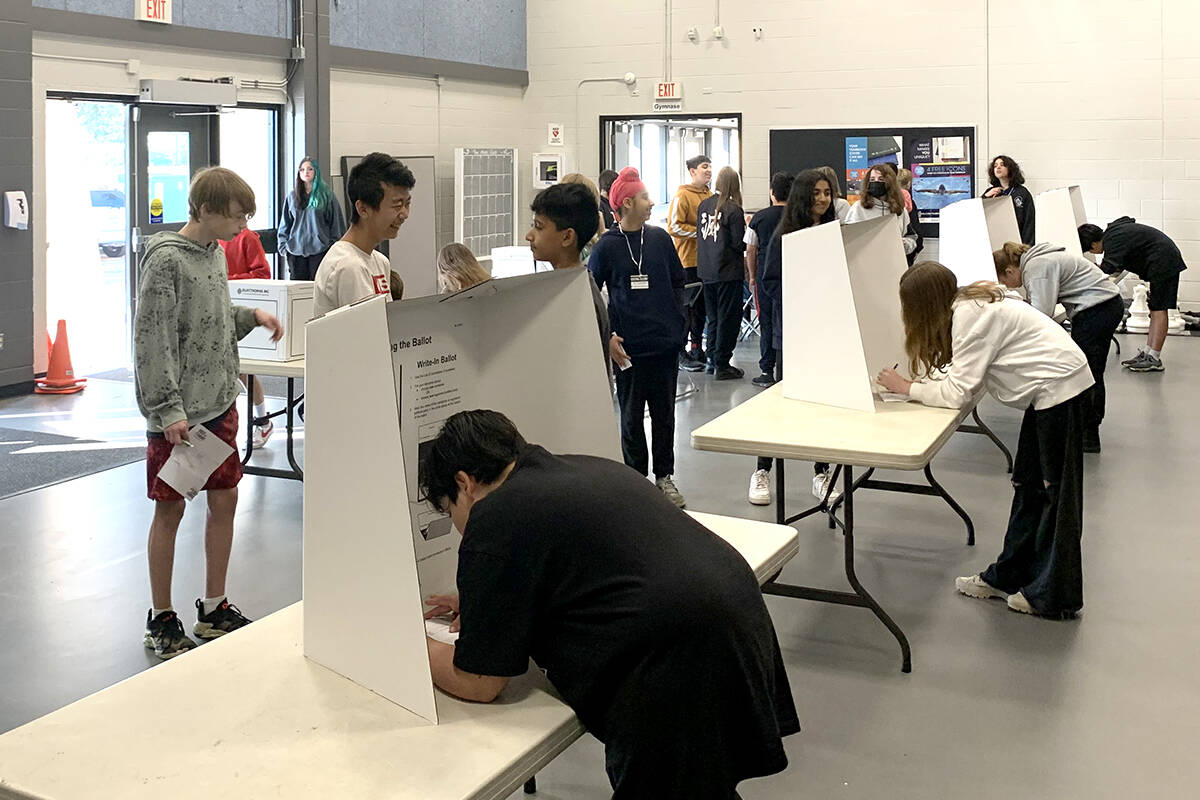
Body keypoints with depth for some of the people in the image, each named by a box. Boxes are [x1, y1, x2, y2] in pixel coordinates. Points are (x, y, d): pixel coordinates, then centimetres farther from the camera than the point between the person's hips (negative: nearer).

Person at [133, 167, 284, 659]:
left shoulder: (216, 253, 10)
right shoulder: (165, 259, -15)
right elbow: (153, 339, -18)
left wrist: (251, 316, 5)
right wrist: (168, 410, -21)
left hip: (219, 402, 8)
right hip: (176, 413, -8)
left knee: (224, 501, 12)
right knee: (170, 511, 3)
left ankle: (214, 609, 26)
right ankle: (160, 619, 17)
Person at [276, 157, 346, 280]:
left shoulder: (327, 195, 1)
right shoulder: (292, 196, 11)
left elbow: (336, 221, 2)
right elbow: (285, 223, 15)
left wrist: (334, 246, -3)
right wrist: (283, 244, 7)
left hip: (319, 249, -3)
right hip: (296, 250, 3)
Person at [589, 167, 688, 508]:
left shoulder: (660, 239, 5)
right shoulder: (606, 246, -4)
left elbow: (677, 282, 14)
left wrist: (676, 324, 5)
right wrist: (607, 337, -9)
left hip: (665, 343, 3)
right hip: (628, 346, -3)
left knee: (664, 412, 11)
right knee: (631, 416, 6)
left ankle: (664, 476, 23)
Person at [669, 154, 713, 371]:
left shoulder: (710, 195, 14)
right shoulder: (682, 195, -9)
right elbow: (674, 226, -16)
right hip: (688, 261, -7)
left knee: (702, 306, 13)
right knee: (686, 306, -4)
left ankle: (697, 349, 23)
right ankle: (680, 353, 3)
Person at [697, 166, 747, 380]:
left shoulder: (704, 205, 3)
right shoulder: (734, 210, -14)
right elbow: (739, 244, -13)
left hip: (706, 271, 6)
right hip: (728, 272, -6)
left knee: (713, 317, 18)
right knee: (728, 318, 3)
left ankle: (712, 360, 23)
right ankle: (722, 365, 5)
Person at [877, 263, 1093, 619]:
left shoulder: (970, 315, -19)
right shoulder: (968, 305, 8)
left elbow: (958, 392, -19)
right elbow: (967, 377, 10)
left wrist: (906, 388, -8)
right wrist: (910, 383, 0)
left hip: (1059, 387, -10)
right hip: (1050, 388, 10)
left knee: (1056, 491, -1)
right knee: (1027, 484, 14)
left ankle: (1054, 597, 8)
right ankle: (1009, 576, 24)